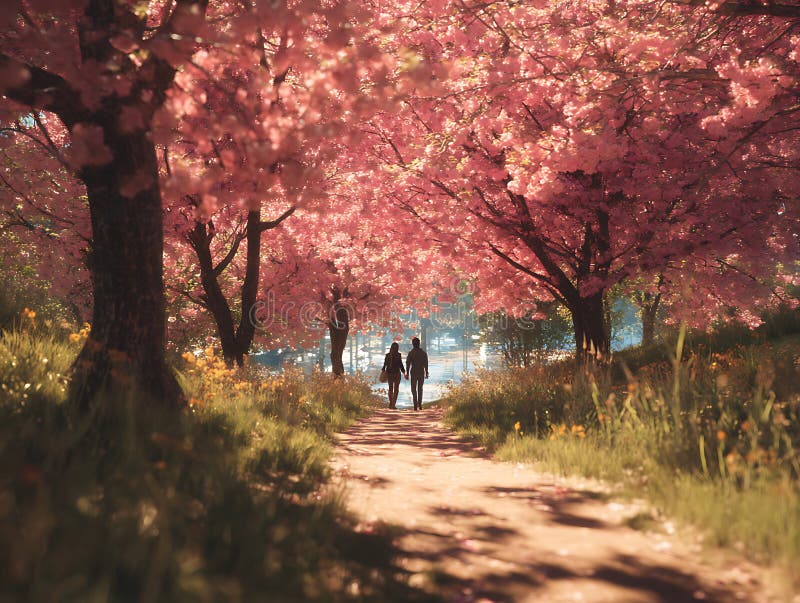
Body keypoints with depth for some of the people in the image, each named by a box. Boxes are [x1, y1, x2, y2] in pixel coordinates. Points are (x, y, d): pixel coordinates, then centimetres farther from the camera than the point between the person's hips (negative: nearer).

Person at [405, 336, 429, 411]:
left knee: (414, 389, 4)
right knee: (420, 389, 14)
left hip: (414, 373, -2)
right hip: (421, 373, 2)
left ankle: (415, 405, -6)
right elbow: (426, 364, 4)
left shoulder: (411, 353, -6)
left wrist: (407, 373, -2)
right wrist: (426, 373, 11)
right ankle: (419, 404, 9)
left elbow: (408, 363, -7)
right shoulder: (423, 352, 2)